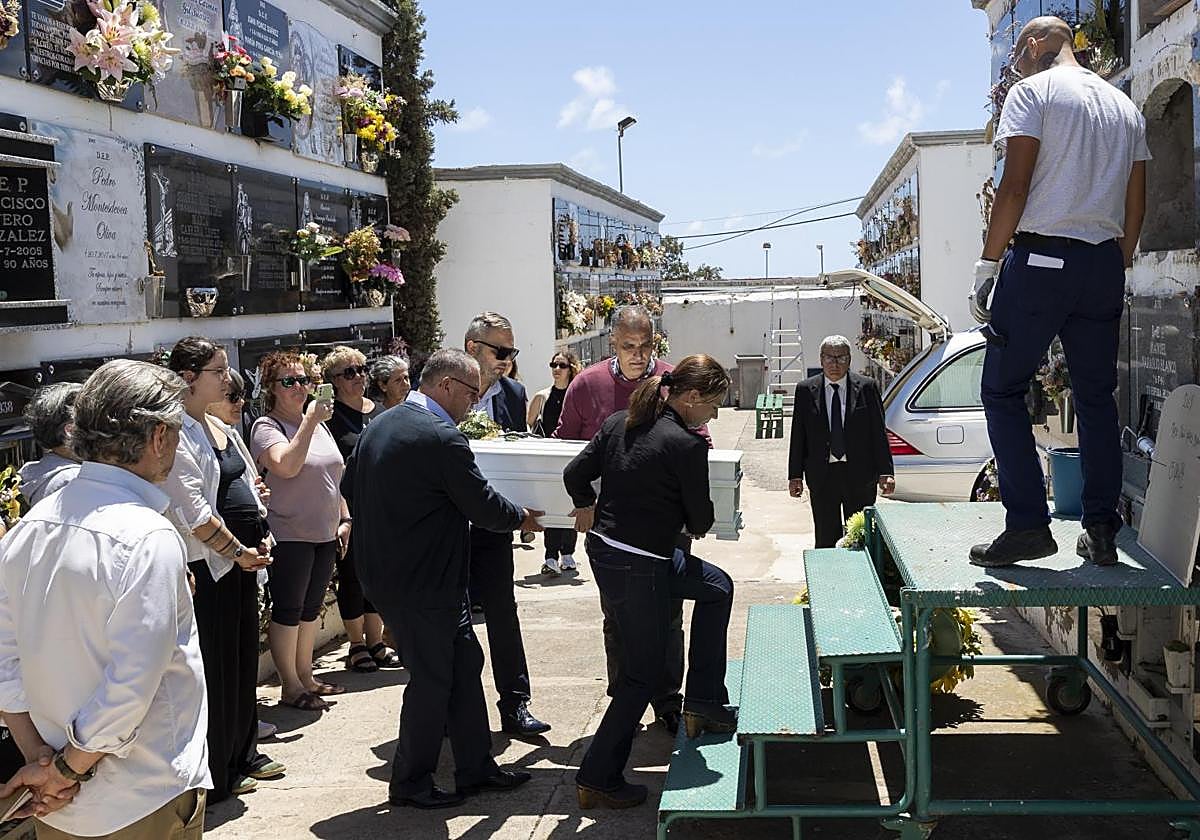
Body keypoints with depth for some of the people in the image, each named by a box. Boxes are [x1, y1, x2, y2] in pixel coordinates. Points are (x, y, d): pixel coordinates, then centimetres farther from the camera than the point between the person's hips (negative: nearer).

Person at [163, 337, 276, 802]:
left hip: (240, 558, 9)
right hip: (207, 565, -9)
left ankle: (242, 754, 33)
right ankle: (217, 773, 15)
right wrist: (239, 552, -14)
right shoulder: (178, 432, -16)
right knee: (214, 665, 2)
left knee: (244, 658, 18)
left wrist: (259, 542, 9)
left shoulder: (216, 426, 13)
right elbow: (194, 511, -21)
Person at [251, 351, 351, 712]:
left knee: (311, 609, 16)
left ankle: (305, 675, 27)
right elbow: (287, 466, -28)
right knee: (288, 611, 1)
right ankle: (291, 686, 10)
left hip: (324, 534, 8)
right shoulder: (266, 427, -10)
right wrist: (309, 421, -26)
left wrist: (344, 518, 14)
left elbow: (335, 475, 19)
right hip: (288, 536, -7)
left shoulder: (318, 424, 12)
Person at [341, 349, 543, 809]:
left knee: (464, 663, 17)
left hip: (385, 571, 10)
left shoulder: (379, 425, 7)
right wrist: (522, 517, 4)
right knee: (432, 678, 5)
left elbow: (349, 485, 16)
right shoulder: (441, 438, -21)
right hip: (423, 584, -10)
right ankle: (411, 783, 20)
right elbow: (484, 506, -15)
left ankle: (475, 767, 27)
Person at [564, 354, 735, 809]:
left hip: (603, 549, 9)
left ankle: (703, 702, 27)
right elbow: (700, 517, -9)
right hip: (638, 567, -9)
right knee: (643, 674, 8)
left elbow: (575, 474, 5)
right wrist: (696, 526, 15)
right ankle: (598, 779, 16)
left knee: (718, 587, 23)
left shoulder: (619, 422, 3)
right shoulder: (686, 444, -18)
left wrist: (588, 507, 25)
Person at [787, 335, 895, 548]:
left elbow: (879, 433, 0)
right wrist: (795, 475, 0)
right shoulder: (805, 390, 2)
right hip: (821, 475, 1)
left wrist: (885, 473, -6)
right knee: (826, 539, 6)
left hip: (860, 476, -1)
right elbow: (798, 435, 4)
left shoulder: (867, 387, 0)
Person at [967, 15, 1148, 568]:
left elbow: (1015, 186, -11)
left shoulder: (1032, 91, -1)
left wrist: (987, 265, -9)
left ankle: (1027, 526, -6)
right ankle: (1101, 532, 12)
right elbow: (1136, 203, 15)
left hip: (1041, 258, -6)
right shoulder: (1125, 106, 18)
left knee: (1002, 391, 1)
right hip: (1105, 264, 6)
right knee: (1096, 398, 11)